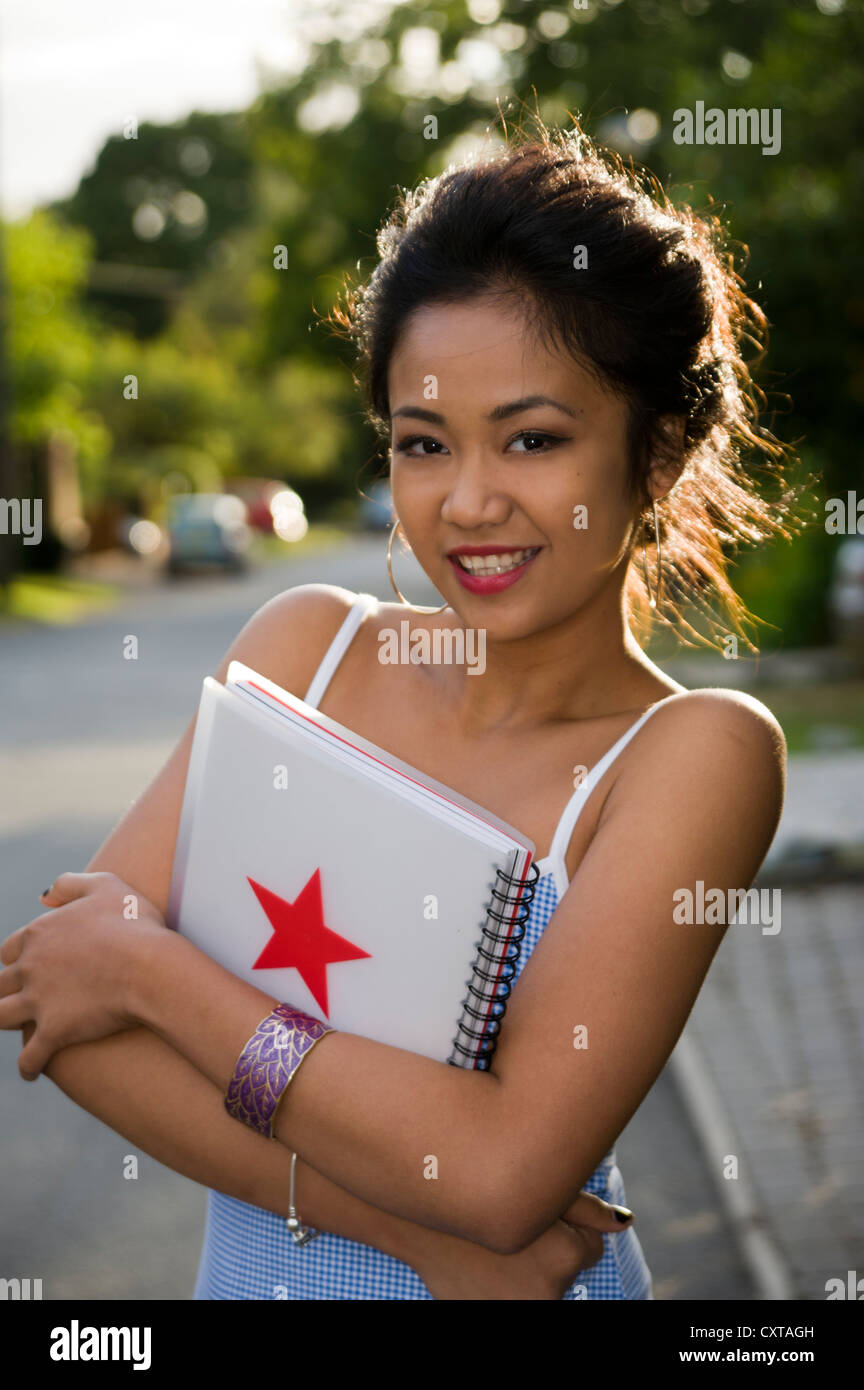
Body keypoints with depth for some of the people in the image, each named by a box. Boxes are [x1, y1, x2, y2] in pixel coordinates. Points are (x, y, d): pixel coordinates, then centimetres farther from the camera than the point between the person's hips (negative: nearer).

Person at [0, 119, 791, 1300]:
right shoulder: (306, 644, -6)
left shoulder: (699, 751, -17)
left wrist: (150, 964, -19)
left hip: (523, 1277, -3)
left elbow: (504, 1171, -25)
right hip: (244, 1273, 3)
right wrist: (407, 1226, -22)